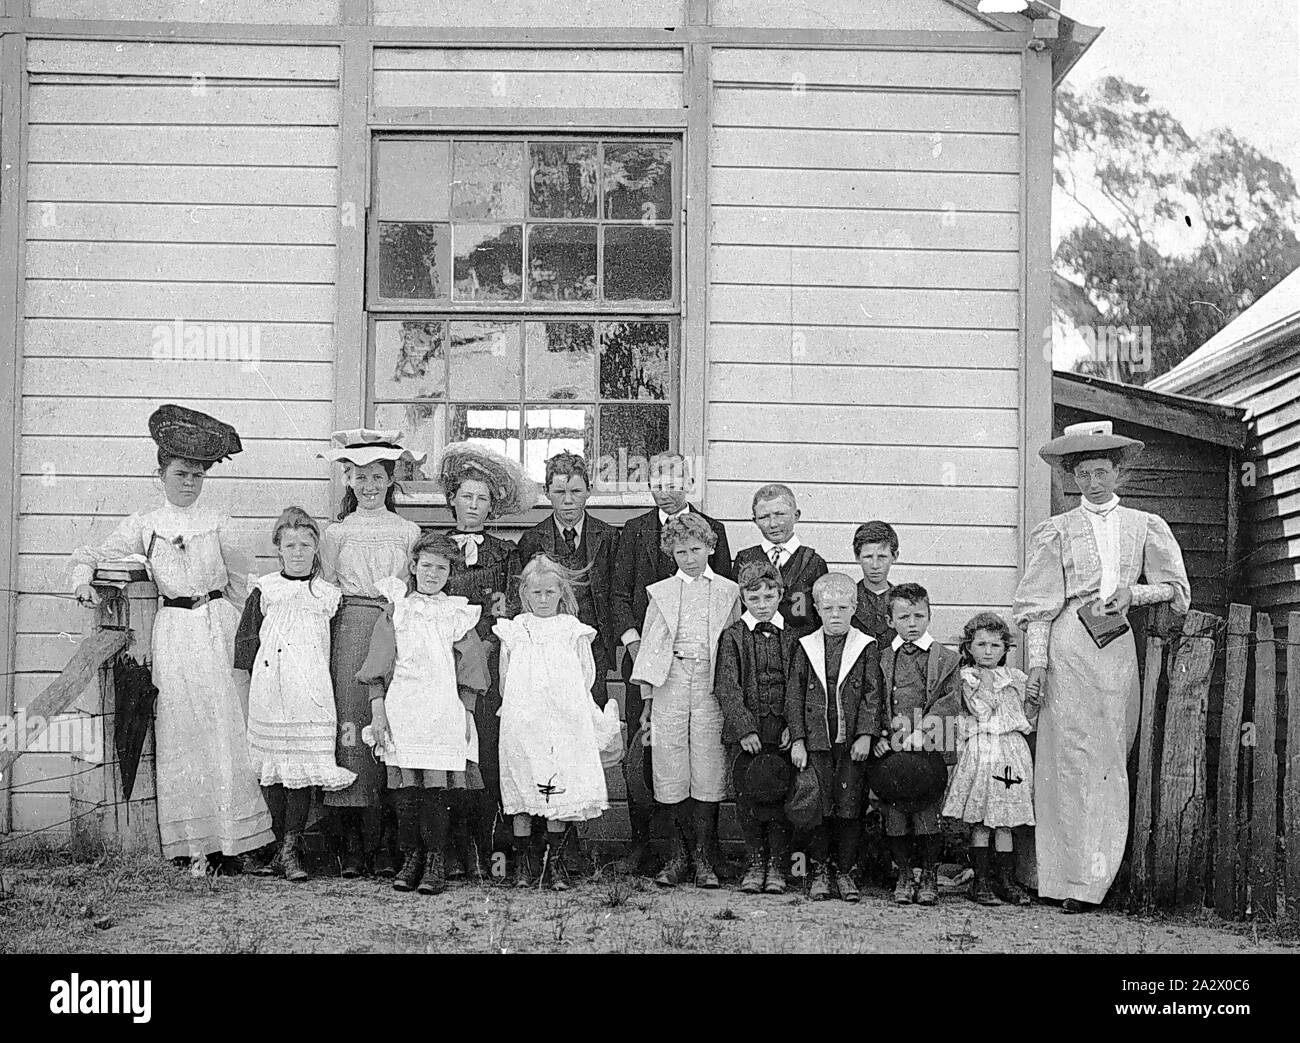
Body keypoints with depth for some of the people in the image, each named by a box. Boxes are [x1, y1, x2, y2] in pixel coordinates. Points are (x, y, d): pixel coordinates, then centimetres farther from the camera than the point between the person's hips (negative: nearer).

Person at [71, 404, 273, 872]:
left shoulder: (215, 523, 6)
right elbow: (90, 553, 13)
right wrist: (83, 579, -6)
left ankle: (231, 835, 0)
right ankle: (196, 843, 4)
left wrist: (228, 622, 10)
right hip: (173, 633, 0)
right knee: (182, 732, -1)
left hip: (216, 628, 0)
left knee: (225, 727, -6)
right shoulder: (144, 526, 6)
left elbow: (239, 578, 16)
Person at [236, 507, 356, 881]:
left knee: (303, 769, -8)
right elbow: (245, 639, 13)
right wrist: (251, 676, 5)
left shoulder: (329, 595, 10)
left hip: (310, 696, -1)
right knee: (272, 769, 3)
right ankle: (284, 842, 14)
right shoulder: (264, 591, 10)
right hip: (268, 693, 1)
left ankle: (290, 848, -3)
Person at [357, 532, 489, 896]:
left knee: (437, 790, -7)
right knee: (405, 791, -2)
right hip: (401, 712, 1)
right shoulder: (395, 611, 11)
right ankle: (411, 860, 10)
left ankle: (435, 864, 1)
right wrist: (377, 711, 0)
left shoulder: (458, 614, 11)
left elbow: (469, 673, 11)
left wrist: (466, 714, 3)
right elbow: (378, 668, 8)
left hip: (445, 715, 0)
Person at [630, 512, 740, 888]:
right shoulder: (660, 592, 12)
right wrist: (647, 698, 9)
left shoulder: (728, 592, 9)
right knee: (669, 770, -1)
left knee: (708, 771, -3)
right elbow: (649, 646, 13)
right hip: (670, 681, 1)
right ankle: (680, 854, 9)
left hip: (712, 682, -1)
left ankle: (704, 860, 3)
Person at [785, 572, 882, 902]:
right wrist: (797, 740, -2)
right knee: (818, 804, -1)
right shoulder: (805, 648, 7)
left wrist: (865, 735, -9)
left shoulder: (866, 647, 4)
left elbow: (872, 695, 1)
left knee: (850, 804, -1)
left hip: (852, 742, 0)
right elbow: (794, 696, 5)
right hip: (816, 740, 1)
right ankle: (819, 871, 10)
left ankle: (845, 871, 11)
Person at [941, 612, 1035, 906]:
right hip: (977, 752, -2)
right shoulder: (965, 678, 5)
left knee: (1004, 821, 3)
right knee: (978, 822, -1)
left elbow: (1022, 715, 13)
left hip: (1010, 752, 2)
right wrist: (983, 683, -8)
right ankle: (981, 879, 6)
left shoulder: (1014, 678, 13)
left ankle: (1007, 879, 9)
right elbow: (980, 710, -7)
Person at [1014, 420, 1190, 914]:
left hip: (1120, 648, 3)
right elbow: (1037, 607, 2)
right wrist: (1036, 664, -8)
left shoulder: (1145, 526, 14)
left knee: (1112, 759, 0)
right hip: (1069, 650, -2)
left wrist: (1133, 593, -4)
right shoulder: (1055, 532, 7)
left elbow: (1177, 588, 14)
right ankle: (1074, 881, -6)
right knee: (1073, 760, -7)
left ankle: (1094, 877, 4)